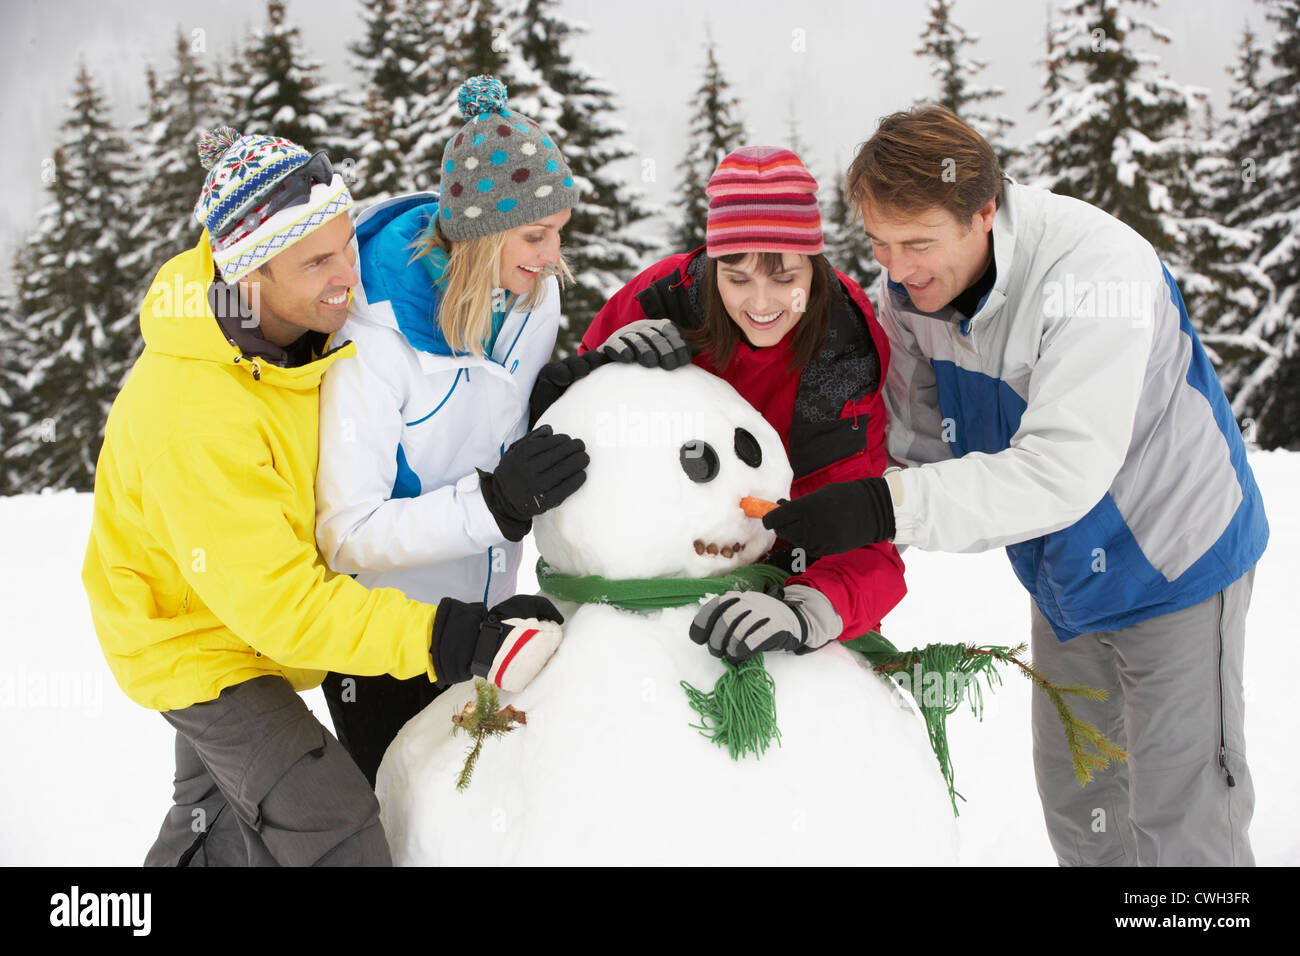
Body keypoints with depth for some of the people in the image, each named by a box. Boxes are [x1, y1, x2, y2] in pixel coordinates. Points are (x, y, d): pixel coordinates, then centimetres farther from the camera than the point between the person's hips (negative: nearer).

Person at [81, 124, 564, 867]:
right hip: (194, 644, -8)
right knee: (337, 838, -18)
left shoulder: (306, 316, -16)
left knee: (221, 818, 30)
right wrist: (438, 640, -42)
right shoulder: (191, 414, -38)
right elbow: (274, 602, -36)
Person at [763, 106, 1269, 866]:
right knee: (1075, 800, 19)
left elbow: (1065, 470, -41)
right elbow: (915, 444, -8)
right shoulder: (912, 285, -12)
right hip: (1065, 573, 7)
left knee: (1181, 820, 1)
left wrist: (892, 509, -47)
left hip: (1173, 557, -6)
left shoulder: (1096, 269, -33)